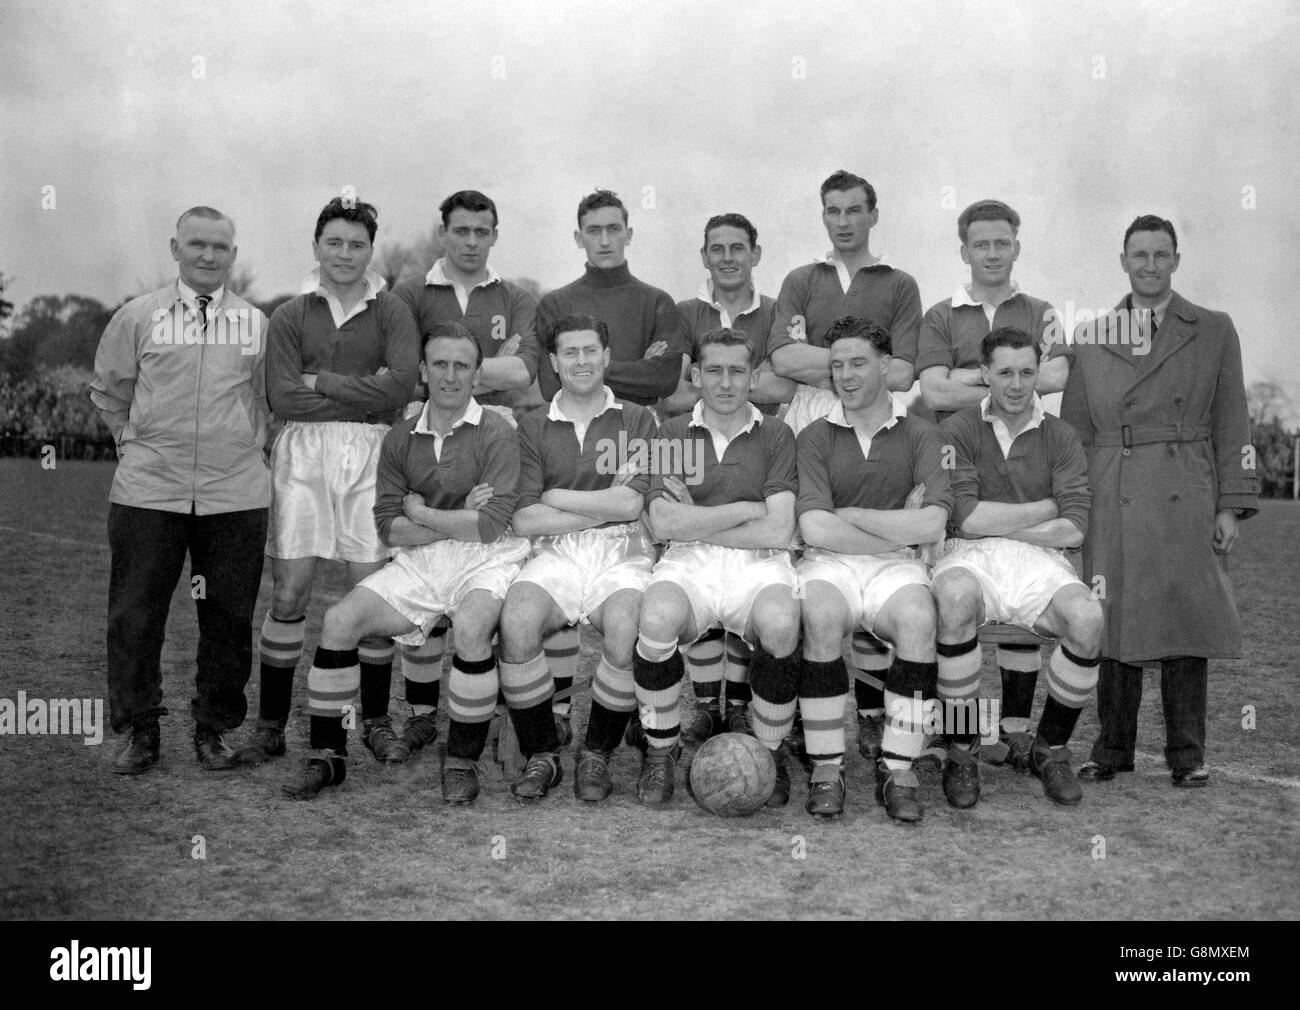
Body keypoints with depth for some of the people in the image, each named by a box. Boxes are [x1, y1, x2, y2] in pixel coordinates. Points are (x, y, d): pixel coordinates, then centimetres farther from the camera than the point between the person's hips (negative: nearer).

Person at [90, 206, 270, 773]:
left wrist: (248, 447, 7)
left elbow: (272, 397, 15)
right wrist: (132, 443, 8)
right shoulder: (137, 317, 6)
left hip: (235, 493, 0)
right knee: (134, 616, 2)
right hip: (147, 491, 0)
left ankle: (212, 730, 21)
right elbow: (107, 392, 16)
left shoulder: (257, 323, 7)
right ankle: (140, 731, 17)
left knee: (228, 617, 5)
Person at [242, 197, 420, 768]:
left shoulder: (390, 314, 8)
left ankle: (376, 721, 14)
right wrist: (365, 395, -6)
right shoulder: (290, 316, 10)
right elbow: (283, 399, -3)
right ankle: (271, 724, 10)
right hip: (303, 452, 1)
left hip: (370, 455, 0)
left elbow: (401, 384, -9)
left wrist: (322, 383, -6)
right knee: (289, 590, -1)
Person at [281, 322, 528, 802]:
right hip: (418, 563, 5)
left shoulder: (496, 433, -6)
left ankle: (462, 762, -15)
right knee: (339, 619, -13)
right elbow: (388, 527, 1)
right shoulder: (400, 439, 8)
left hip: (484, 561, -4)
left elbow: (490, 525, -16)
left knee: (471, 626, -34)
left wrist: (422, 514, -6)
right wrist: (458, 519, -10)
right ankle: (327, 756, 2)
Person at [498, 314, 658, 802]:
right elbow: (524, 519, 0)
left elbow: (630, 504, -3)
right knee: (516, 620, -29)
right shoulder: (532, 427, 13)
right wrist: (606, 505, -4)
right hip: (554, 553, 1)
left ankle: (598, 754, -9)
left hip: (621, 552, -1)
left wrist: (555, 496, 1)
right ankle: (541, 753, -9)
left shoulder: (636, 420, 11)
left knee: (625, 625, -32)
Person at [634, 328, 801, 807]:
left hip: (757, 561, 0)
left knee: (780, 623, -34)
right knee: (656, 620, -33)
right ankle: (660, 752, -6)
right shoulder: (673, 434, 12)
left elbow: (778, 532, -3)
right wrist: (746, 508, -2)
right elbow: (665, 524, -3)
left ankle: (770, 752, -6)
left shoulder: (775, 435, 9)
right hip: (688, 561, 1)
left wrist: (698, 523, -2)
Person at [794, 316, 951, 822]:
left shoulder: (919, 434, 9)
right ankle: (826, 770, -21)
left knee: (918, 618, -32)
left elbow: (930, 525, -5)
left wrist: (846, 516, -4)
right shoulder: (815, 436, 8)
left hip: (895, 564, 0)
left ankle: (898, 770, -21)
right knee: (821, 615, -33)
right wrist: (898, 527, -4)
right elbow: (814, 528, -6)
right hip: (829, 561, 0)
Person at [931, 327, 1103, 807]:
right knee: (956, 600, -37)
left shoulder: (1060, 437, 10)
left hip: (1038, 559, 2)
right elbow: (967, 518, -8)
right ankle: (960, 751, -18)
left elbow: (1072, 529, -1)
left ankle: (1050, 747, -2)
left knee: (1087, 618, -28)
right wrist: (1045, 508, 0)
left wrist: (996, 522, -3)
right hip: (968, 555, -2)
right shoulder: (957, 430, 5)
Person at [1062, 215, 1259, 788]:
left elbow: (1232, 425, 6)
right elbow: (1075, 431, 11)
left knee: (1186, 619, 1)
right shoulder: (1091, 338, 11)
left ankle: (1186, 754, 13)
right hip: (1112, 502, 1)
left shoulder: (1214, 331, 8)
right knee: (1114, 620, 2)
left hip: (1187, 501, -1)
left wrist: (1232, 505, -1)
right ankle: (1113, 749, 14)